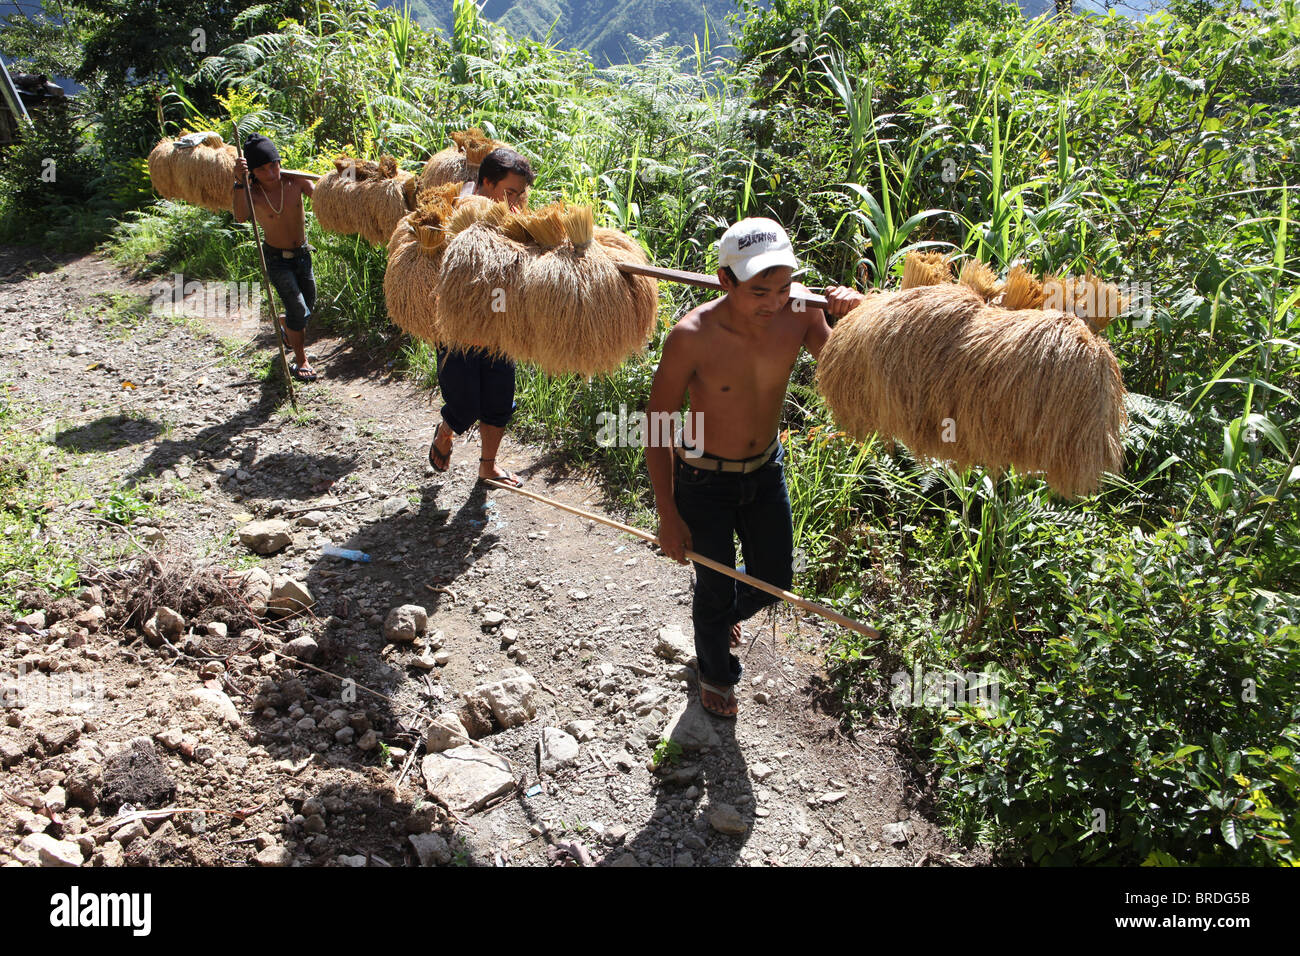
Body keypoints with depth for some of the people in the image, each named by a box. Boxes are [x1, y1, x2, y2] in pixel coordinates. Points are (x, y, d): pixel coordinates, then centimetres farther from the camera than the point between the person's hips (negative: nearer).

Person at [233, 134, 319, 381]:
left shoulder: (295, 180, -11)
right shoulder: (252, 193, -17)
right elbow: (240, 217, -37)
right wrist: (240, 183, -48)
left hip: (303, 254, 4)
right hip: (277, 259, -4)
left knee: (309, 305, 17)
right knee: (298, 307, -13)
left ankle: (289, 333, 49)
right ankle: (300, 361, 3)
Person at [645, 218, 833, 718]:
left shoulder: (800, 312, -18)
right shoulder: (692, 336, -28)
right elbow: (658, 423, -18)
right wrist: (668, 516, -14)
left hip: (766, 469, 4)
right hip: (704, 479, -4)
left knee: (775, 579, 17)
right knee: (716, 586, 10)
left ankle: (721, 614, 54)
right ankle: (715, 674, 43)